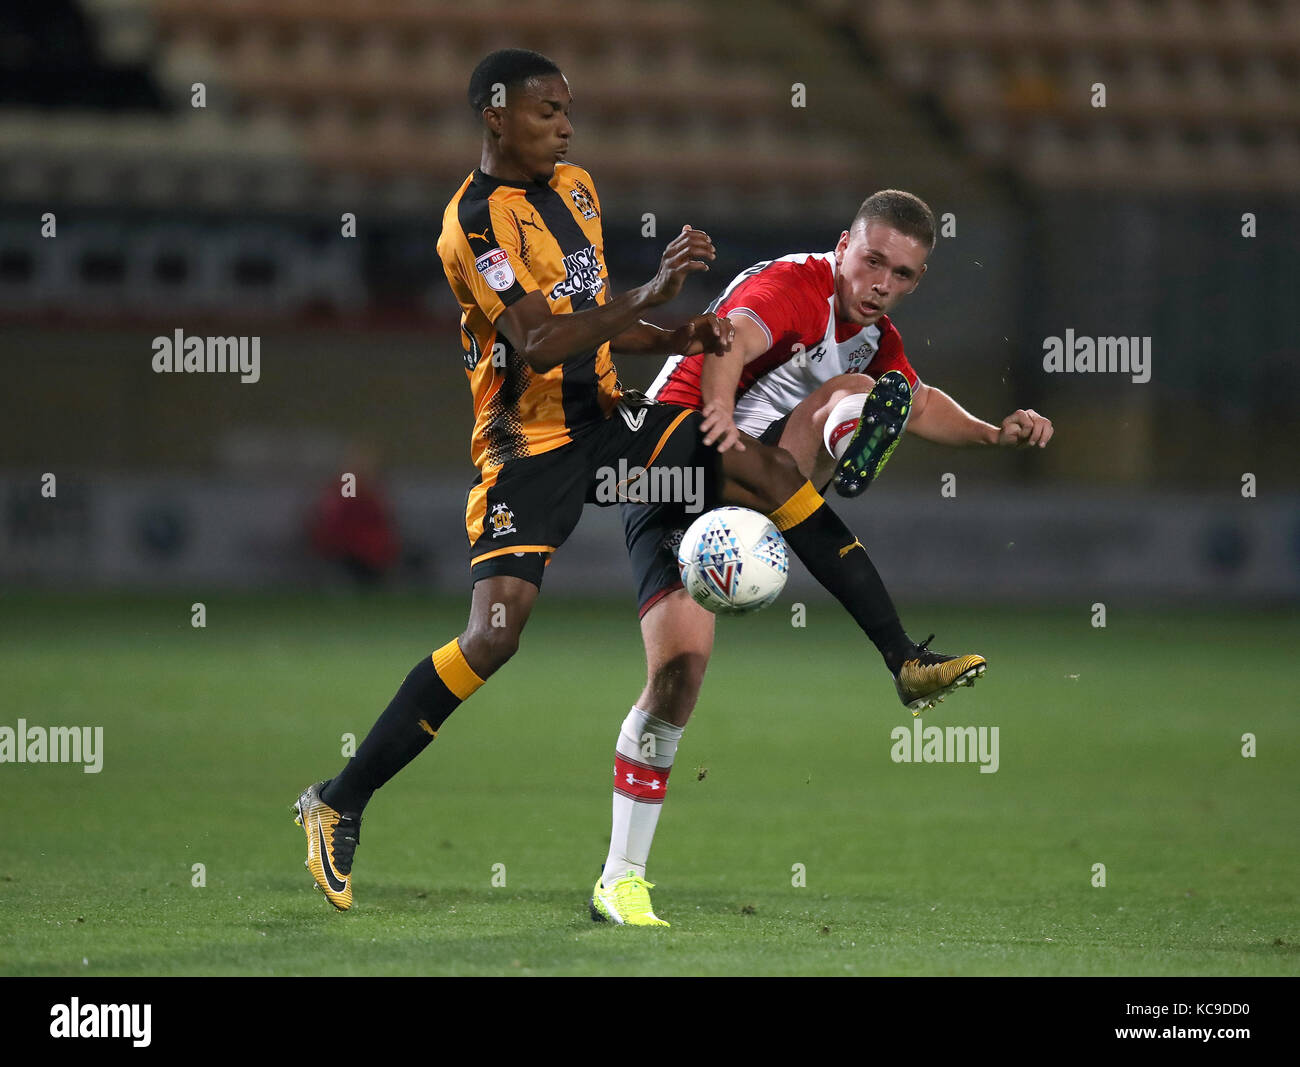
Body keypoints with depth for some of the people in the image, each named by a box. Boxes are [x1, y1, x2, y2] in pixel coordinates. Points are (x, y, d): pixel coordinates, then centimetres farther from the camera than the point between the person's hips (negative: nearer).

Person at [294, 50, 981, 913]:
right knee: (494, 633, -19)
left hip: (606, 419, 7)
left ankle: (906, 659, -3)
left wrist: (676, 341, 0)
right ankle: (338, 805, -9)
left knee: (771, 469, -7)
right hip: (531, 444, -7)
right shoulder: (476, 220, -16)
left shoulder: (575, 186, 11)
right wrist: (650, 293, -33)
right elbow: (537, 344, -27)